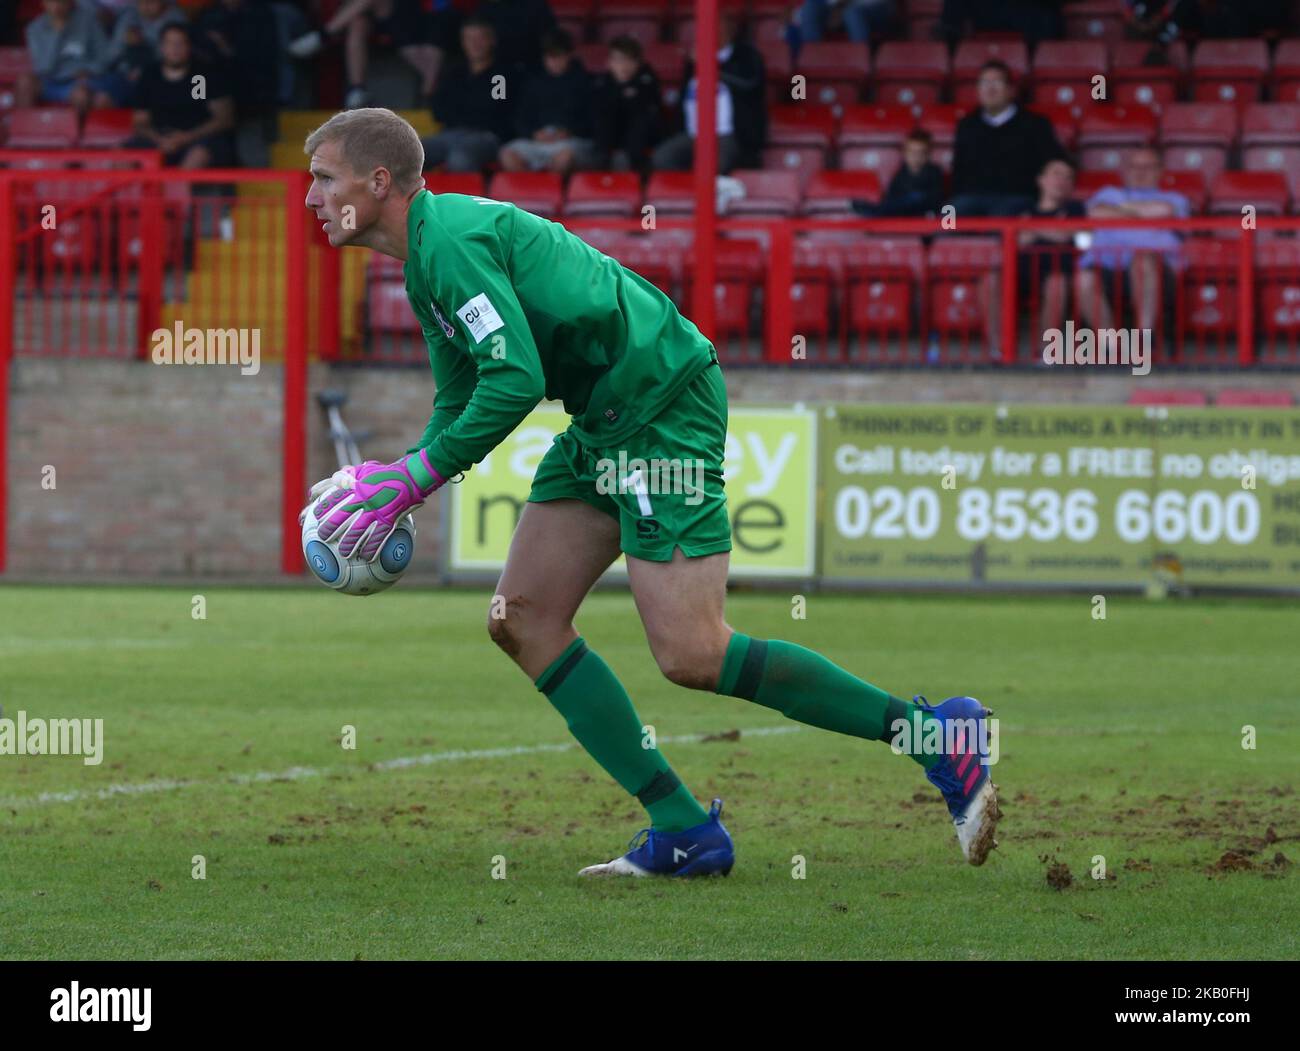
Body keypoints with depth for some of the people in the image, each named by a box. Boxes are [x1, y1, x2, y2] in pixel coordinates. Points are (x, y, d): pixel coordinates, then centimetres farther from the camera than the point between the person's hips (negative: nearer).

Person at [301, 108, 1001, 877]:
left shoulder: (453, 239, -17)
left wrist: (412, 479, -18)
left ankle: (932, 733, -6)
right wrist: (389, 485, 6)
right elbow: (459, 403, 21)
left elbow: (515, 384, -25)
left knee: (692, 655, -15)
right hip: (605, 418, 10)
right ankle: (685, 832, 4)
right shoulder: (426, 263, 16)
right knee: (522, 618, 4)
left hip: (663, 402, -10)